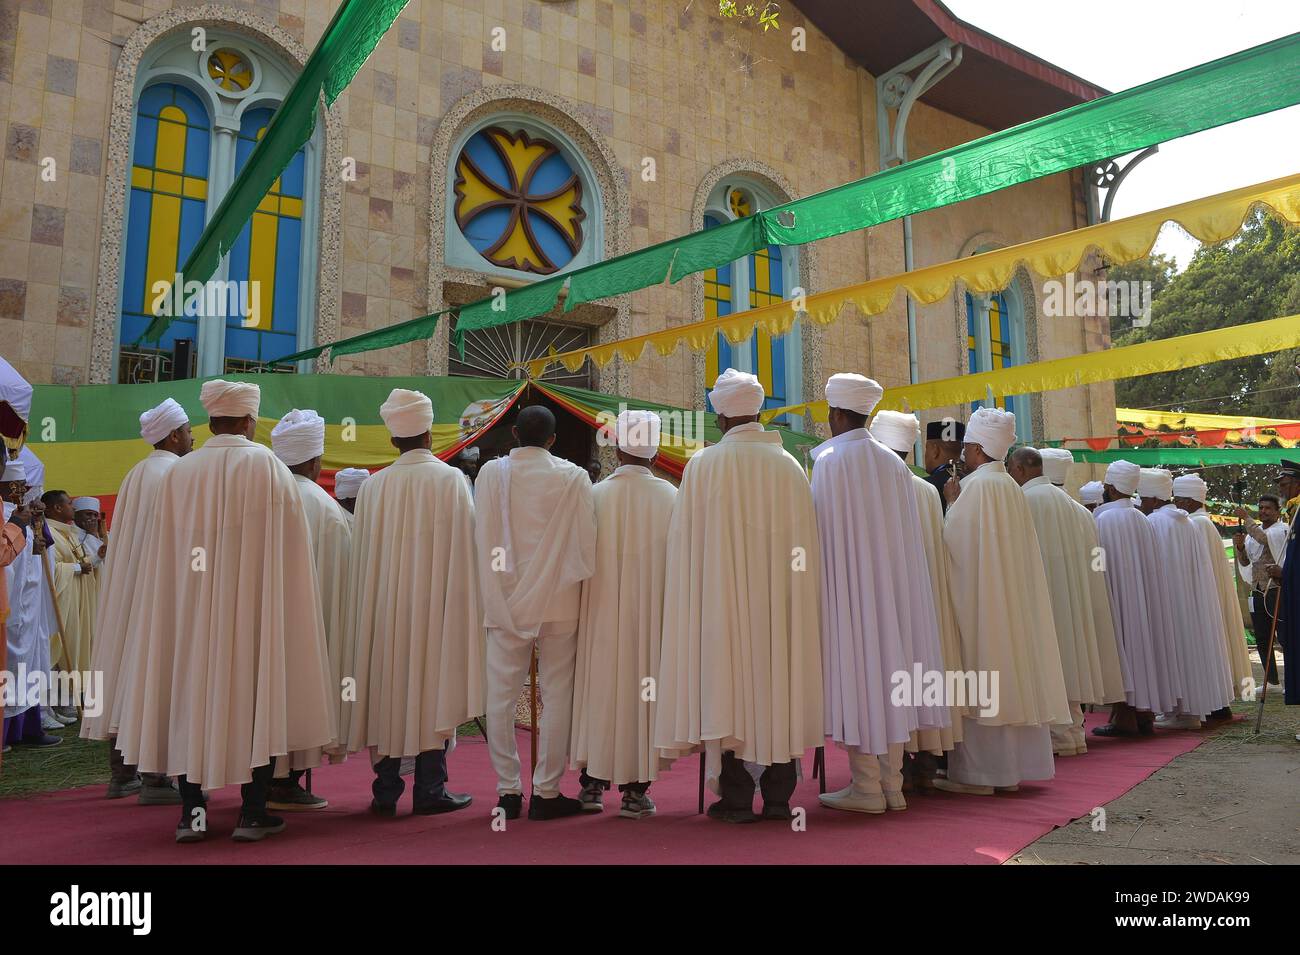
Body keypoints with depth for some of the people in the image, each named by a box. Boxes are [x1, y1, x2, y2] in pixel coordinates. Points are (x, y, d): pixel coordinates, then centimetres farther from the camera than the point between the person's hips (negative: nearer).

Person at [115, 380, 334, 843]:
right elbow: (288, 553, -3)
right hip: (253, 606, -3)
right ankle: (252, 813, 5)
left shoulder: (178, 473, 5)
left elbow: (164, 557, 8)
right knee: (254, 696, 2)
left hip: (189, 608, 3)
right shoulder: (269, 467, -4)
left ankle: (191, 811, 11)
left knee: (191, 694, 10)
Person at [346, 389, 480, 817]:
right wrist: (466, 603, 3)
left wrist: (369, 611, 15)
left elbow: (362, 558, 6)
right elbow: (464, 550, -7)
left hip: (385, 609, 3)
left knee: (387, 691, 9)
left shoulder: (373, 486, 1)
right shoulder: (450, 479, -6)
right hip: (437, 607, -3)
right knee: (433, 689, 4)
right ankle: (429, 790, 7)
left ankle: (386, 791, 14)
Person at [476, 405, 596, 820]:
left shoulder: (491, 473, -1)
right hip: (559, 602, -1)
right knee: (557, 697, 6)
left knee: (501, 697, 8)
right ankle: (546, 792, 10)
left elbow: (481, 540, 2)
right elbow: (586, 541, -3)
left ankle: (508, 791, 11)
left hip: (505, 601, 1)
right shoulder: (573, 477, -4)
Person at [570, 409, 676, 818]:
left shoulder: (596, 495, -5)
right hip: (652, 612, 0)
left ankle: (593, 783, 18)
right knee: (643, 689, 7)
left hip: (603, 614, 1)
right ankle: (636, 788, 10)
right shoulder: (670, 497, -5)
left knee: (600, 687, 11)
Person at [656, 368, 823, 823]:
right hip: (779, 598, 3)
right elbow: (805, 542, 4)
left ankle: (736, 798, 5)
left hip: (722, 596, -3)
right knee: (777, 681, 9)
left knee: (727, 684, 3)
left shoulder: (703, 464, -5)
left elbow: (686, 539, -2)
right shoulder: (789, 465, 3)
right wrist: (787, 584, 13)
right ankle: (779, 794, 14)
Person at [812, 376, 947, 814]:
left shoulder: (829, 462, -8)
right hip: (891, 585, 6)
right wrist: (889, 575, 16)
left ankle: (866, 786, 1)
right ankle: (892, 784, 14)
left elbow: (821, 532, -10)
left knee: (853, 674, -2)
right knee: (889, 667, 8)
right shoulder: (894, 462, 10)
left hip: (846, 585, -6)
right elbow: (908, 536, 10)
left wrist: (819, 589, -3)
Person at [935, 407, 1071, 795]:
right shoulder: (1011, 487, 13)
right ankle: (1011, 768, 17)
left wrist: (952, 502, -2)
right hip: (1011, 600, 9)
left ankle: (977, 772, -1)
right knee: (1008, 675, 11)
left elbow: (953, 541, -15)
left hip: (978, 600, -9)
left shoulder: (976, 486, -13)